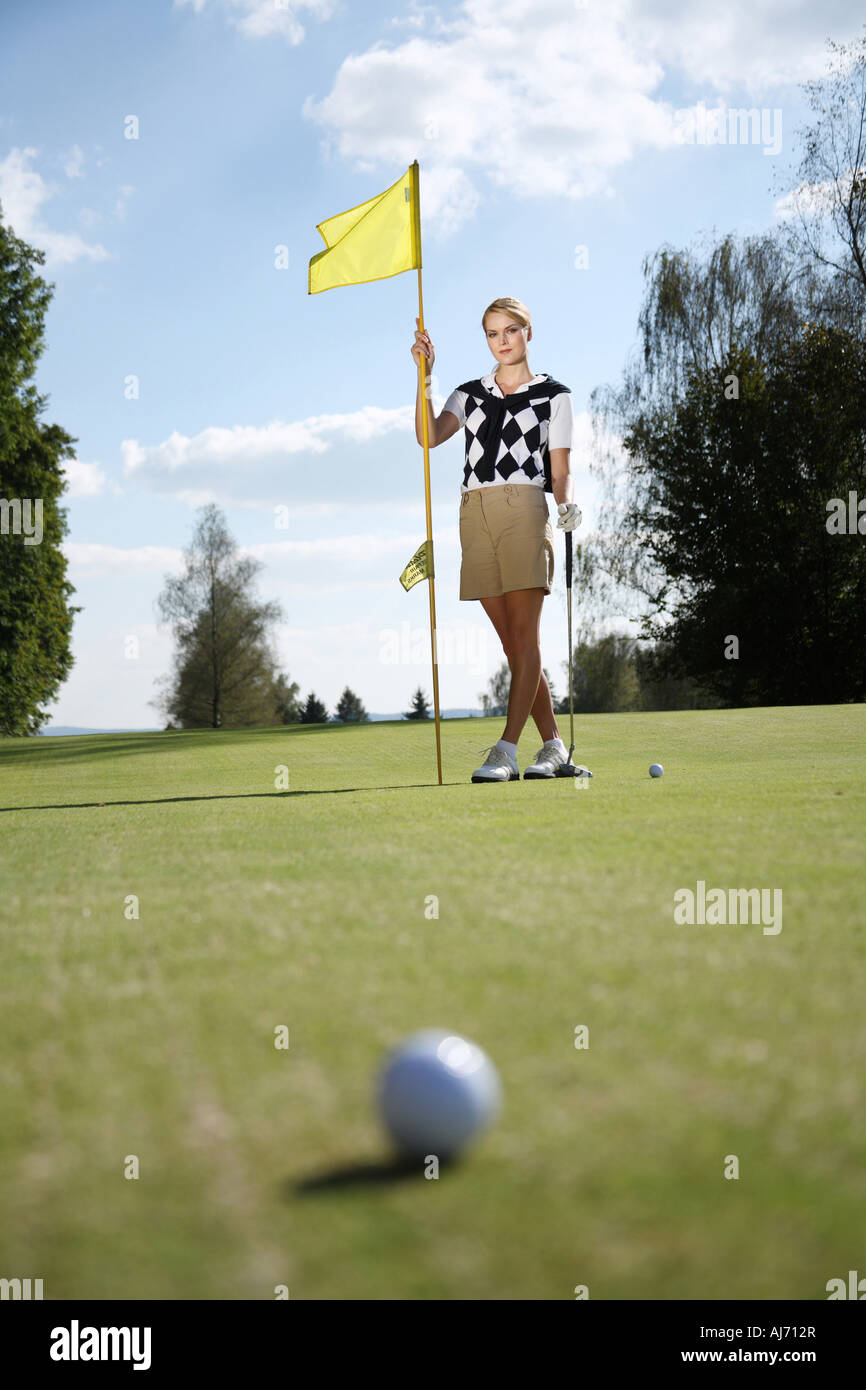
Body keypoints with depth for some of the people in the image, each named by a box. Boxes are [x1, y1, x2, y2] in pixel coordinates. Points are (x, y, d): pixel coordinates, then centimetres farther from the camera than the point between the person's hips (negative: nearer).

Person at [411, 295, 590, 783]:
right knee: (513, 642, 3)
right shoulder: (470, 393, 19)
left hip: (525, 509, -4)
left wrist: (569, 505, -14)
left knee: (524, 635, -11)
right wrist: (425, 376, -6)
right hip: (476, 514, 4)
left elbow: (562, 472, 6)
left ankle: (506, 750, -16)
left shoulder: (554, 394, 11)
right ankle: (553, 745, 8)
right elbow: (430, 435, 1)